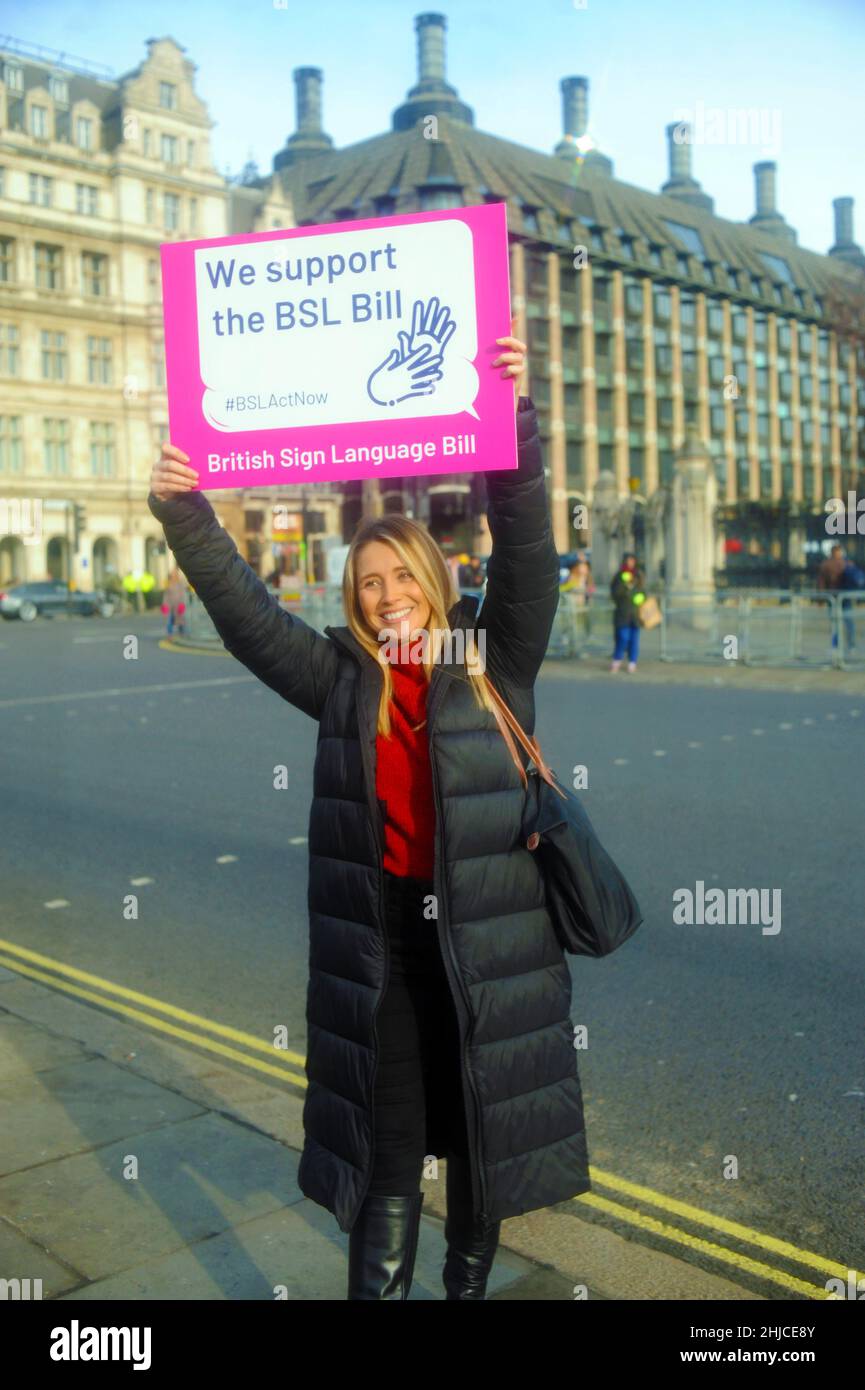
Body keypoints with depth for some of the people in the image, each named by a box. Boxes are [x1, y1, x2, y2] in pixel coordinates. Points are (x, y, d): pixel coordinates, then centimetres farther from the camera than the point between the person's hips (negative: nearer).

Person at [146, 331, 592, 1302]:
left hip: (490, 940, 0)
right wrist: (182, 512, -14)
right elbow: (243, 611, -2)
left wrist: (514, 422, -23)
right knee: (388, 1161, 5)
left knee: (482, 1145, 17)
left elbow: (526, 552, -12)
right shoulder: (344, 680, 3)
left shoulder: (495, 665, -1)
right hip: (379, 944, 0)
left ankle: (470, 1285, 40)